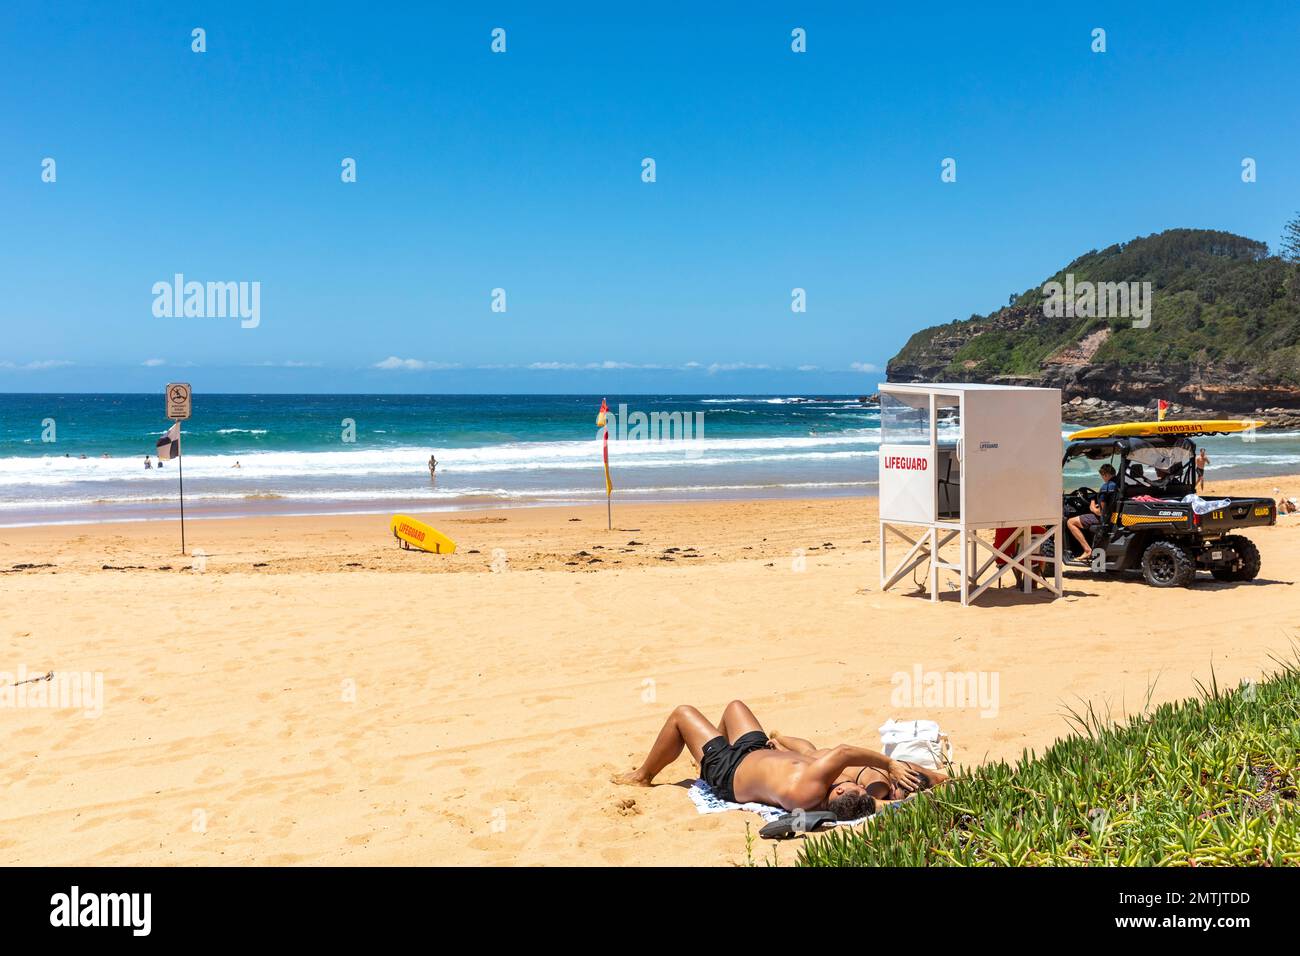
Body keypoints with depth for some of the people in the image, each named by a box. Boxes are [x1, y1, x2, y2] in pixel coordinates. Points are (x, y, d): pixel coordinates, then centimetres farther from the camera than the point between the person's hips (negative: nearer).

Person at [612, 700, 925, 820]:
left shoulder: (804, 791, -47)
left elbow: (842, 753, -49)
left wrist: (889, 764, -42)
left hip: (729, 773, -6)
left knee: (681, 714, 9)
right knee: (735, 705, 29)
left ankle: (642, 776, 35)